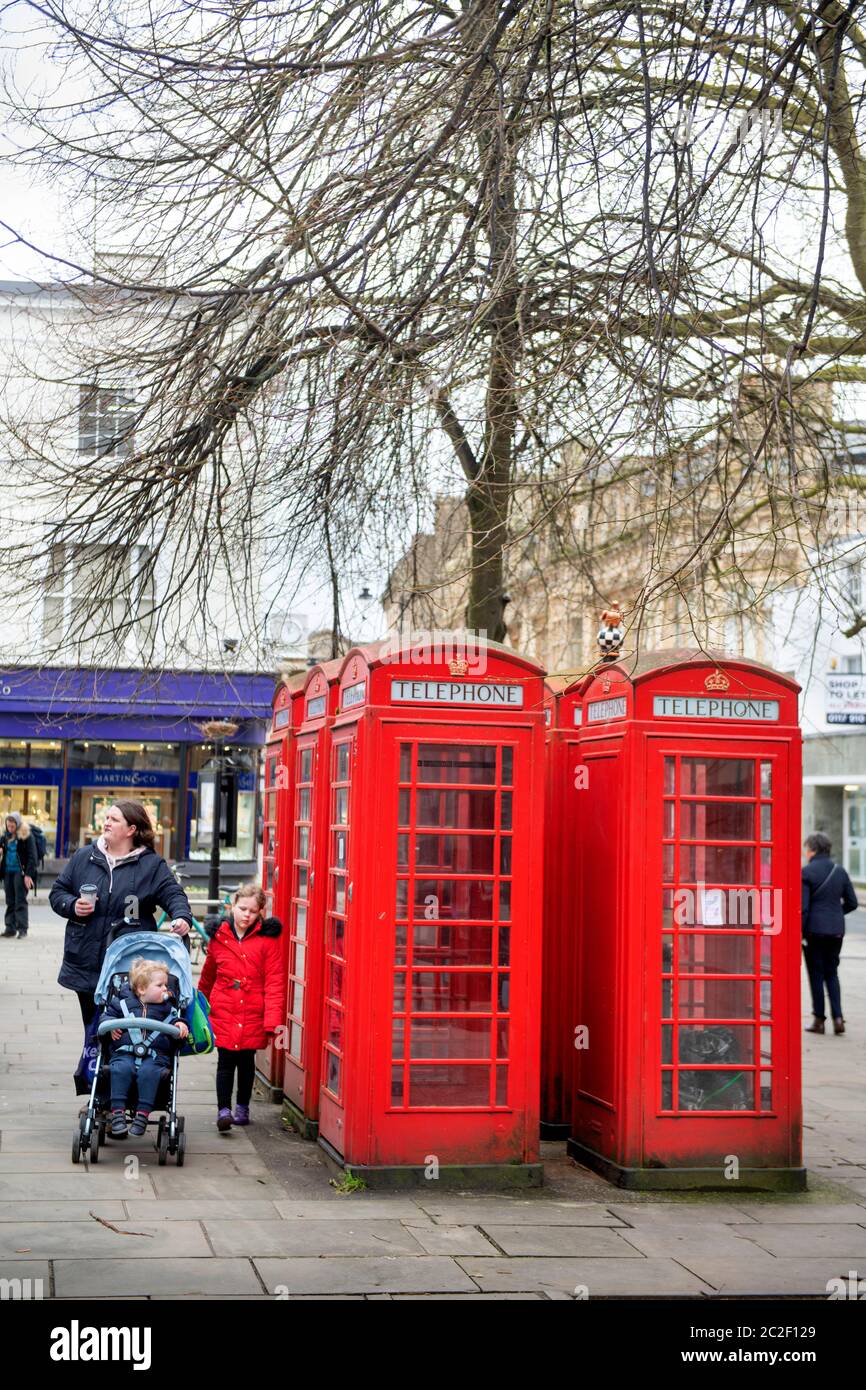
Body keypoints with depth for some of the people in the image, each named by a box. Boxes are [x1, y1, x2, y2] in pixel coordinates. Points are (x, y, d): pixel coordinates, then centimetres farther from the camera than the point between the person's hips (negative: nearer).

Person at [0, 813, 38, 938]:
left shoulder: (26, 836, -8)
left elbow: (32, 857, -11)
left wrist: (28, 874, -17)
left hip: (20, 872, -6)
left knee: (20, 901, -6)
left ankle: (22, 928, -3)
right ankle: (10, 928, 12)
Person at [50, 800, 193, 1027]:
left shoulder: (152, 865, 0)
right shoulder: (83, 857, 8)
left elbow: (173, 894, -7)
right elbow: (58, 892, 14)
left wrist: (182, 916, -29)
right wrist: (73, 906, -7)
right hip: (86, 965, 3)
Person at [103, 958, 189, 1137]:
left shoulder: (167, 1006, 17)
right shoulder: (123, 1003, 13)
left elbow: (174, 1019, 20)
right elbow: (107, 1015, 18)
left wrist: (180, 1024, -3)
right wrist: (111, 1026, -3)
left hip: (155, 1055, 0)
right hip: (125, 1052, 0)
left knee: (149, 1071, -32)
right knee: (121, 1069, -32)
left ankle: (143, 1114, -29)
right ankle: (118, 1112, -29)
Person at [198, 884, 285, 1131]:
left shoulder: (267, 938, -5)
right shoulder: (219, 936, 3)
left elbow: (274, 982, -7)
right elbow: (208, 976, 18)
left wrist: (273, 1019, -14)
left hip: (253, 1013, -1)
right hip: (223, 1011, 1)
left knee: (246, 1060, 12)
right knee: (226, 1060, -5)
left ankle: (242, 1107, 28)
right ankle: (223, 1109, -3)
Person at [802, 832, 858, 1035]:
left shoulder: (806, 872, -11)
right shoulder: (839, 871, 6)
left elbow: (803, 907, -15)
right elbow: (852, 902, 8)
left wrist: (800, 933, -10)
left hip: (815, 929, -5)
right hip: (836, 930, 5)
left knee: (816, 975, 4)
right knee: (832, 974, 14)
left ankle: (819, 1020, 7)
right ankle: (838, 1017, 3)